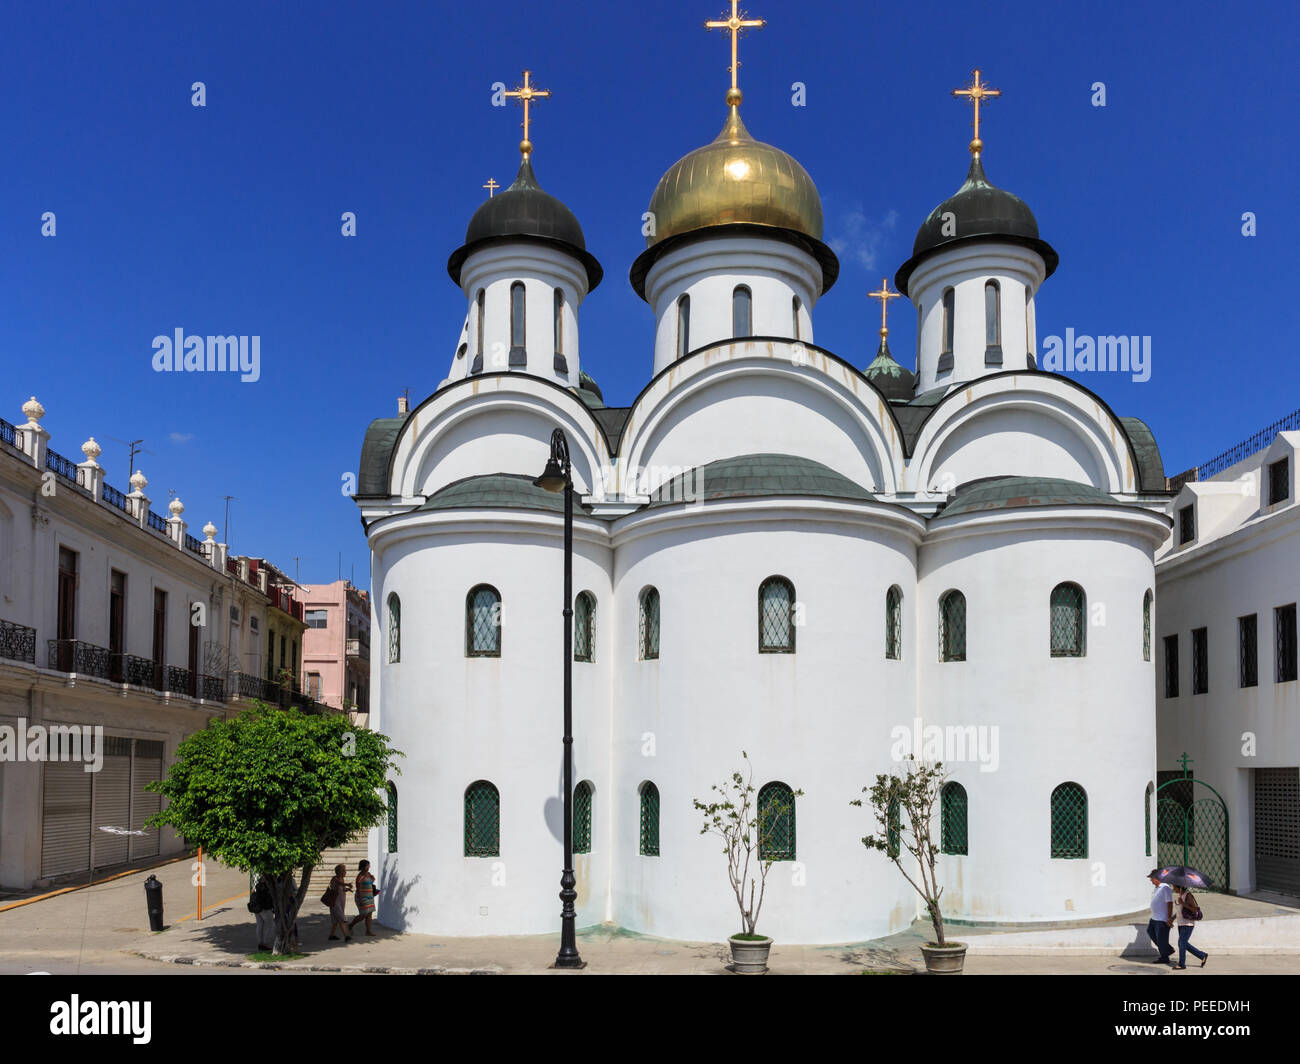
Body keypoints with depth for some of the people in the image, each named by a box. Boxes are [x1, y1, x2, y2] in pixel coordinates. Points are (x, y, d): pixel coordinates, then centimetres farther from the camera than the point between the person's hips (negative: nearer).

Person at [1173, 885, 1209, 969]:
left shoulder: (1188, 895, -14)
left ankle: (1181, 964, -2)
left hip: (1188, 924, -9)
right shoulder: (1179, 895, 11)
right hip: (1181, 924, 9)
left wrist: (1183, 903, -22)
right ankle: (1203, 956, 24)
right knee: (1185, 944, 11)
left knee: (1181, 943, -10)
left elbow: (1196, 910, -17)